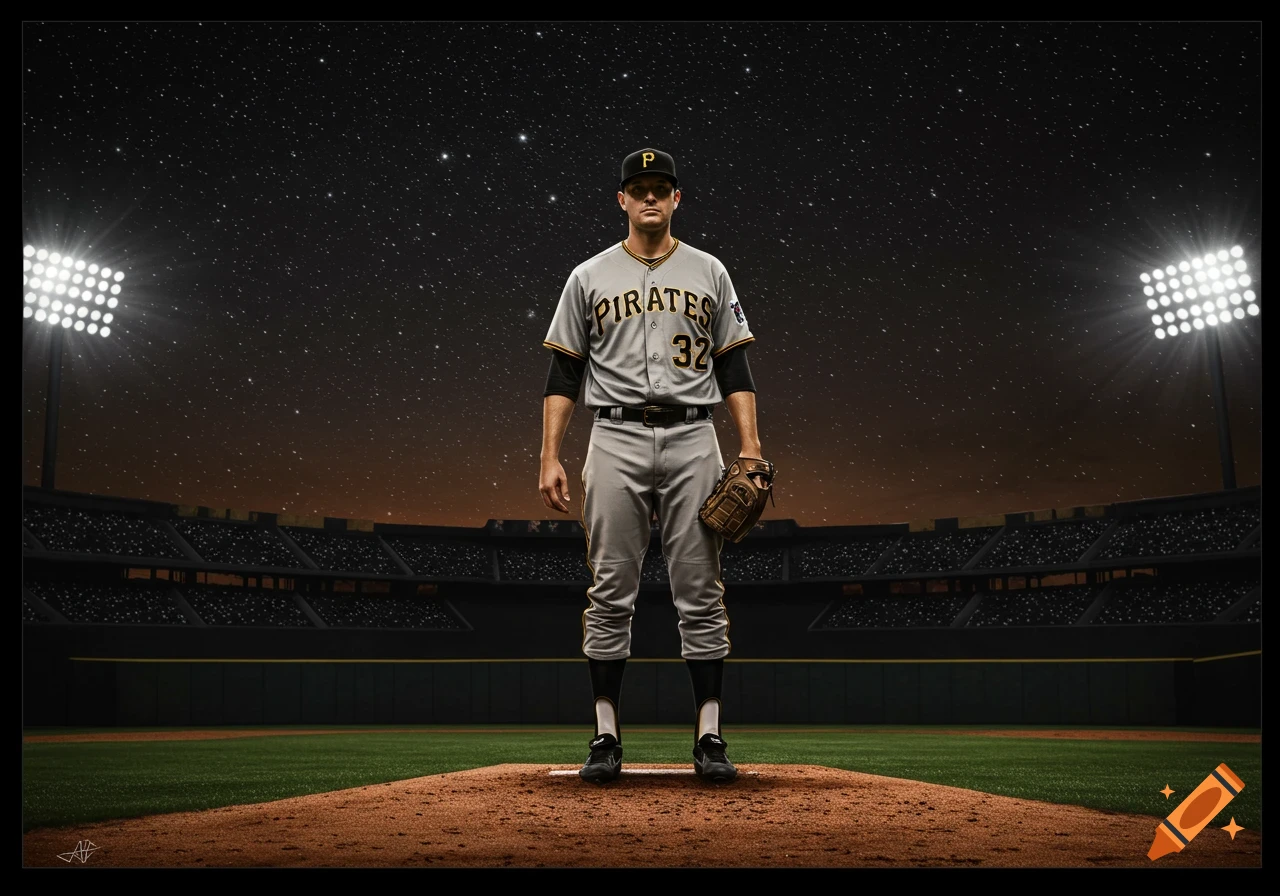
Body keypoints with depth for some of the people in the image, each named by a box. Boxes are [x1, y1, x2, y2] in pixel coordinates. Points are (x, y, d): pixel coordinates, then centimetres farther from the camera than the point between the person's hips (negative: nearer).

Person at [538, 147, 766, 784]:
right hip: (617, 439, 0)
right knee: (610, 594, 0)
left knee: (700, 594, 0)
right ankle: (607, 738, 8)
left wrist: (750, 450, -2)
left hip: (693, 439, 0)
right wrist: (550, 457, -2)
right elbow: (564, 373, 7)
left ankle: (709, 737, 6)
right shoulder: (590, 277, 10)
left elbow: (735, 368, 9)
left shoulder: (708, 273, 12)